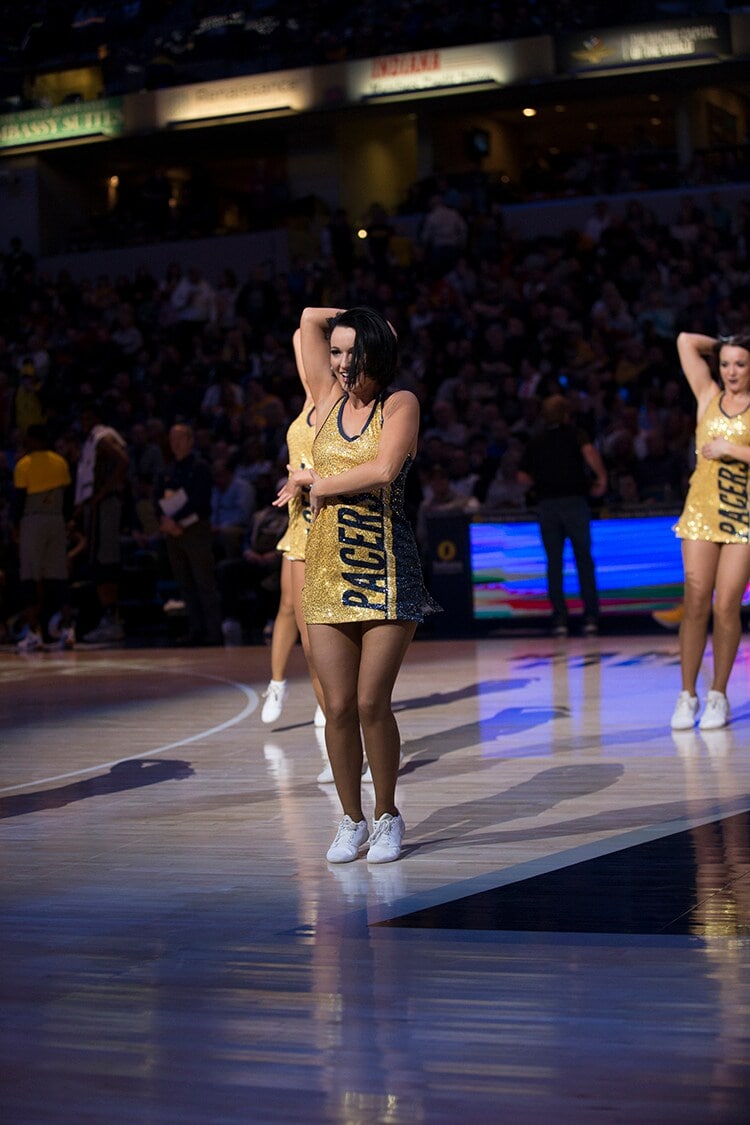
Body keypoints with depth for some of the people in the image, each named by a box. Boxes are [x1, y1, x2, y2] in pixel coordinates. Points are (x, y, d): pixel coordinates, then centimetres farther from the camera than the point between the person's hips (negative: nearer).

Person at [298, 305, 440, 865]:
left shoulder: (400, 405, 0)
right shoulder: (329, 399, 12)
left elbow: (382, 470, -15)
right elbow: (310, 319, 17)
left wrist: (317, 484, -5)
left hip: (385, 571, -4)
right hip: (327, 571, 4)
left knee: (372, 704, -5)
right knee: (338, 707, 2)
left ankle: (387, 816, 12)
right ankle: (351, 819, 17)